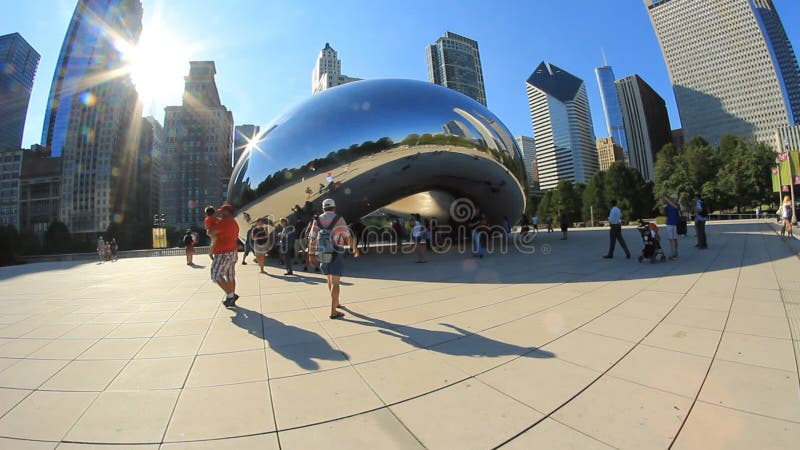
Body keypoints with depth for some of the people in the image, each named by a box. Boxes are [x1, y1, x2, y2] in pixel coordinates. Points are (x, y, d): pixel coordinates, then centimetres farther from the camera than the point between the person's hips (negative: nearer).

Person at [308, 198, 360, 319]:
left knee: (330, 279, 22)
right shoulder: (339, 219, -10)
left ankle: (336, 302, 37)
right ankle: (333, 312, -6)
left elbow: (312, 239, -3)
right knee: (335, 283, -4)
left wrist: (311, 255, 2)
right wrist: (354, 248, 6)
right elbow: (348, 237, -9)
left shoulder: (317, 220, 2)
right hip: (336, 255, -5)